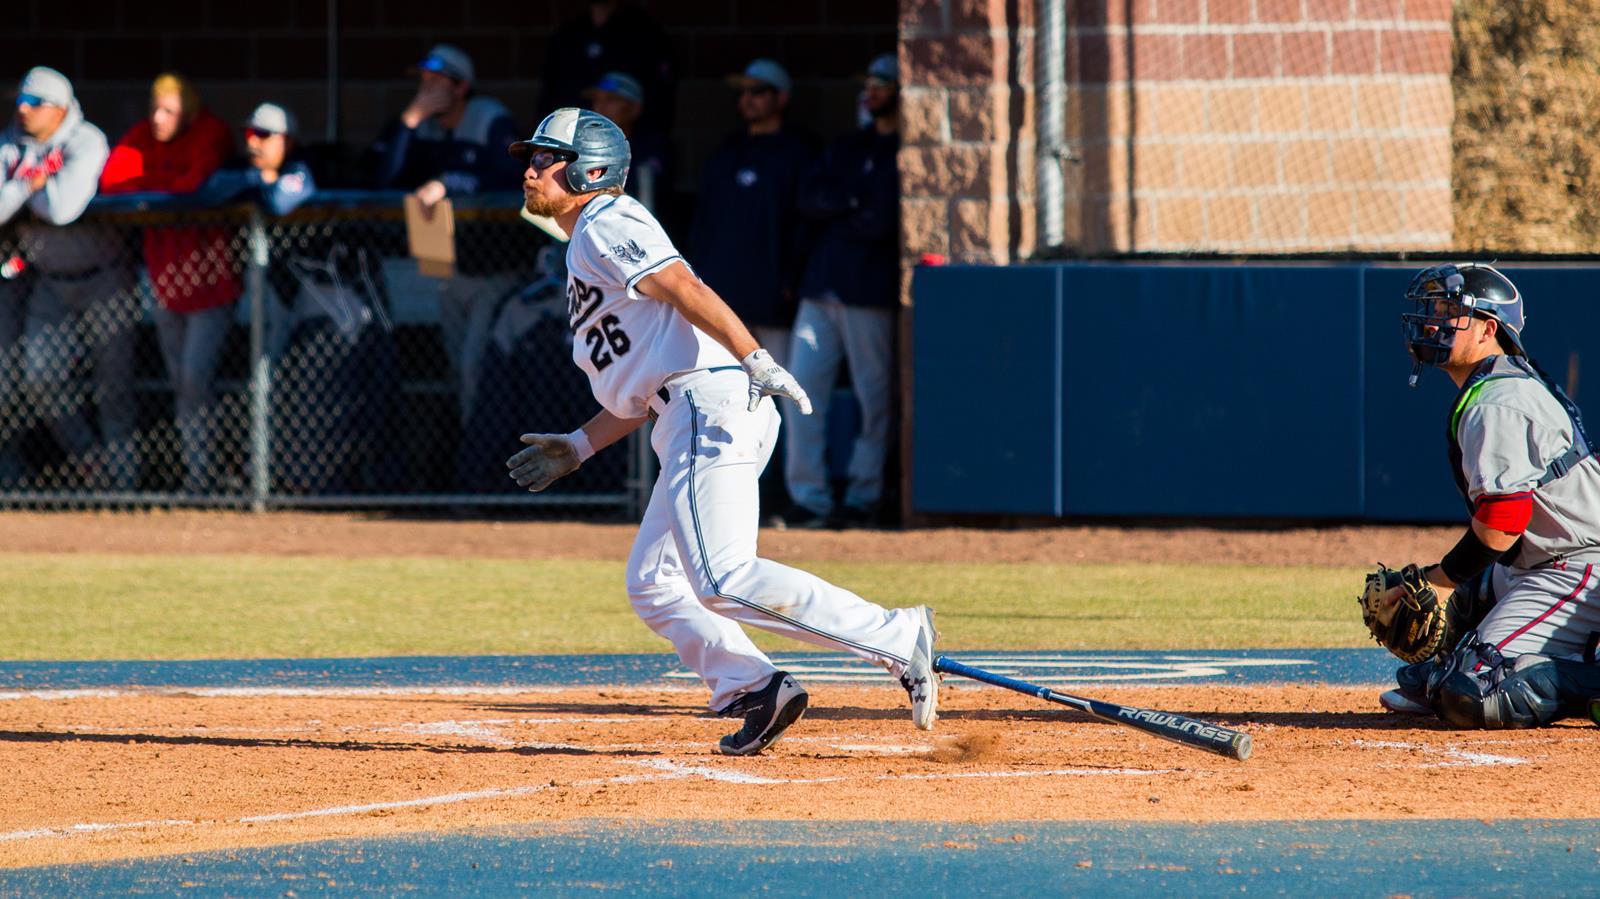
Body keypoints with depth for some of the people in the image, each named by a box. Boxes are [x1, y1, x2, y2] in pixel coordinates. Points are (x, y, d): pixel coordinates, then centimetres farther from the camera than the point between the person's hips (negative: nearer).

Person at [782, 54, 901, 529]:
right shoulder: (847, 148, 19)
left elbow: (883, 222, -12)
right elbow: (808, 200, 7)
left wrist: (838, 212, -1)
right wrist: (855, 202, -8)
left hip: (869, 293, -6)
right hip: (821, 288, 6)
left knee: (875, 400, -2)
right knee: (803, 388, -1)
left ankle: (863, 497, 5)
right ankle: (808, 497, 1)